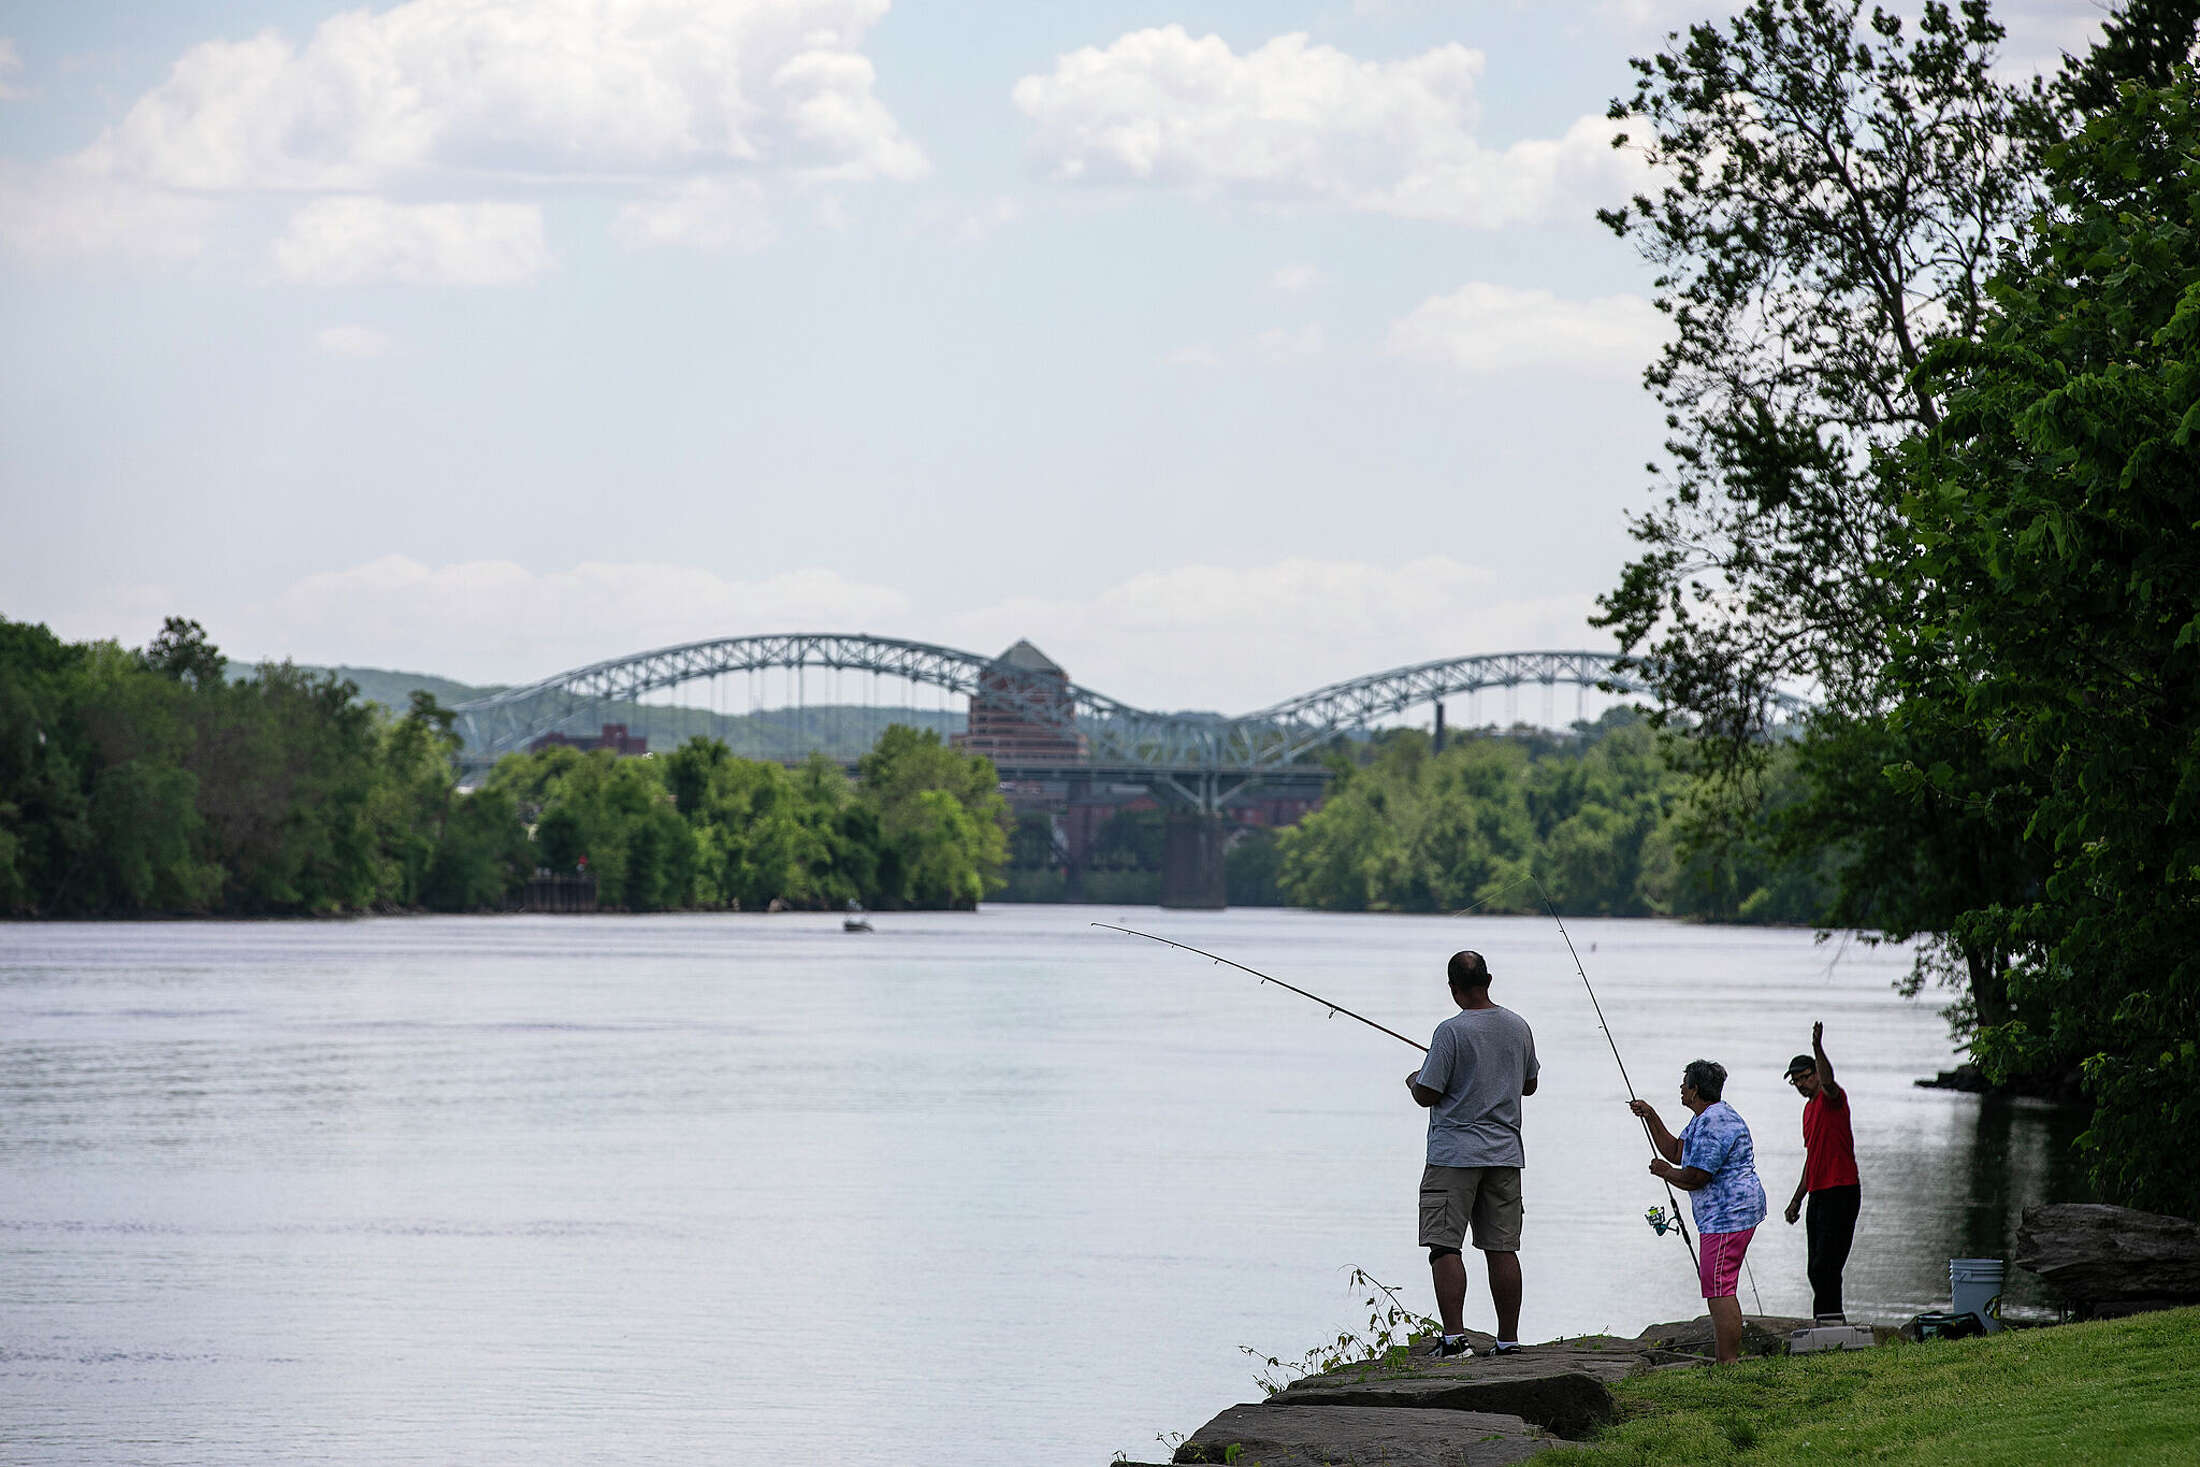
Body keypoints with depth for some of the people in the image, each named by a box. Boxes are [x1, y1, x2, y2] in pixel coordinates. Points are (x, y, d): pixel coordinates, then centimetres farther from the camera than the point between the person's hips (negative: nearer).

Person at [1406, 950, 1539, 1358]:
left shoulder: (1452, 1031, -13)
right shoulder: (1518, 1027, 7)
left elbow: (1428, 1095, -11)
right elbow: (1529, 1084, 20)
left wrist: (1414, 1081, 11)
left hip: (1455, 1152, -6)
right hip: (1505, 1152, 6)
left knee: (1444, 1246, -4)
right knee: (1502, 1248, 8)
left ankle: (1454, 1332, -14)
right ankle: (1508, 1338, 9)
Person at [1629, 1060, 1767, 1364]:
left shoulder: (1712, 1125, -18)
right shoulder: (1706, 1118, 18)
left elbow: (1693, 1178, -20)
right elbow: (1675, 1152, 26)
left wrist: (1664, 1171, -2)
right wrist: (1651, 1117, 21)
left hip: (1728, 1215, -12)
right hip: (1733, 1213, 12)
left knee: (1718, 1289, -12)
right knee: (1718, 1289, 14)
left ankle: (1729, 1362, -14)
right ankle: (1726, 1358, 17)